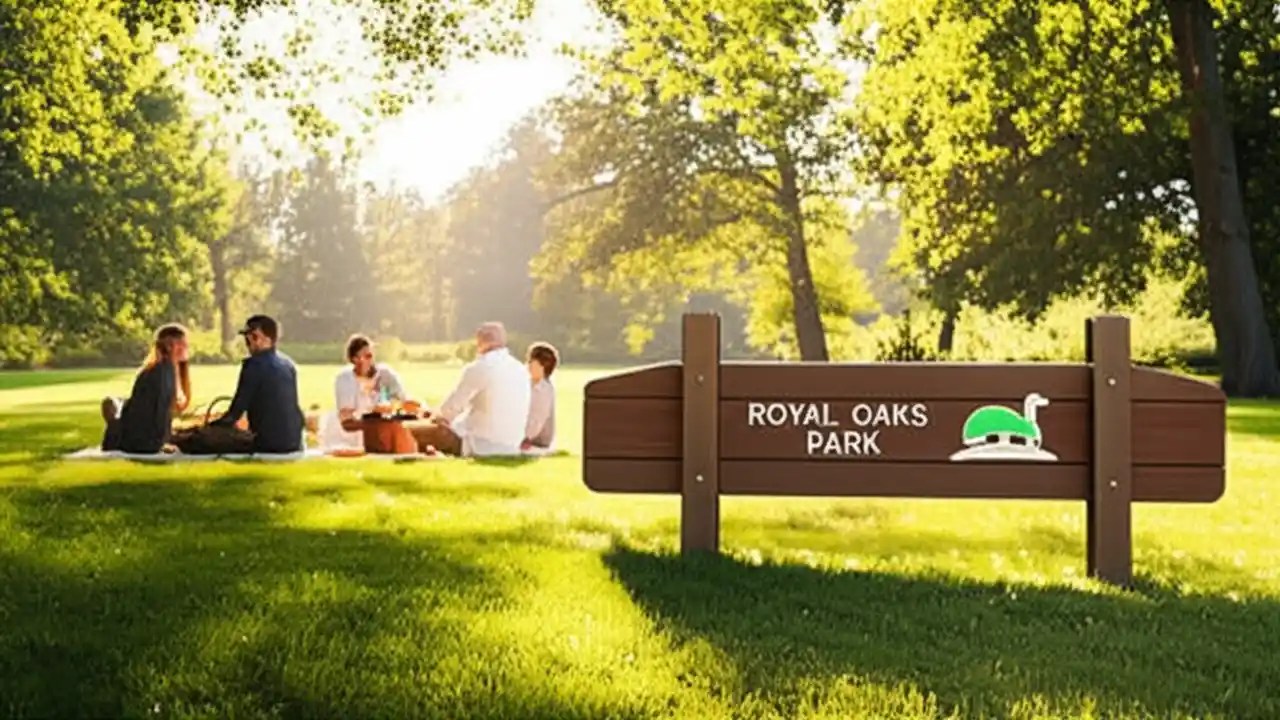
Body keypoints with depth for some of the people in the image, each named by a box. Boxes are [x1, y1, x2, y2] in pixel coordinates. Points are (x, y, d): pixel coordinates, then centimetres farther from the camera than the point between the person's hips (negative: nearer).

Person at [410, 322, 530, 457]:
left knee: (412, 432, 0)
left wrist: (438, 417, 19)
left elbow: (452, 406, -5)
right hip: (511, 446, 8)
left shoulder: (478, 368, -10)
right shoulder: (521, 370, 9)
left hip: (481, 445, -7)